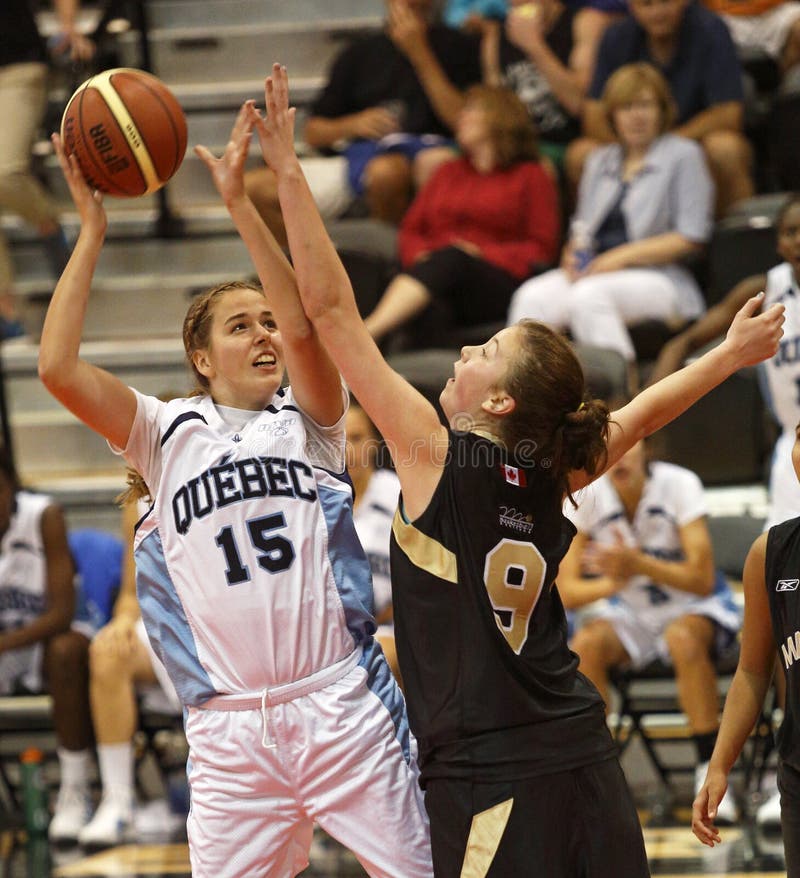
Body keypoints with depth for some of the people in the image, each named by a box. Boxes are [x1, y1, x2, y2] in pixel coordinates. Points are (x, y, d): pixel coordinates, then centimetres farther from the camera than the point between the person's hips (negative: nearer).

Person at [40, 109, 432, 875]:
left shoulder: (309, 422, 8)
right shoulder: (169, 435, 10)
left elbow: (304, 328, -12)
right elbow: (58, 368, -3)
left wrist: (239, 202, -14)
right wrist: (91, 229, 0)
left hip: (342, 705, 0)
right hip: (230, 732, 0)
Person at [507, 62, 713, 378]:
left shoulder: (683, 156, 6)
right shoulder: (600, 161, 25)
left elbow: (692, 238, -4)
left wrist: (622, 256, -11)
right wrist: (574, 254, -1)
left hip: (658, 278, -5)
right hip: (594, 272, 5)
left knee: (590, 295, -37)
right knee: (532, 296, -26)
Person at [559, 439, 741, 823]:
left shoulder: (679, 484, -20)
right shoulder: (584, 497, -11)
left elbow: (702, 580, -24)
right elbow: (566, 592, -13)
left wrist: (637, 564, -39)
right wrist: (611, 583, -34)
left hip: (696, 608, -3)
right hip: (630, 613, 3)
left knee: (683, 639, -37)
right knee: (585, 645, -28)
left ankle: (710, 776, -31)